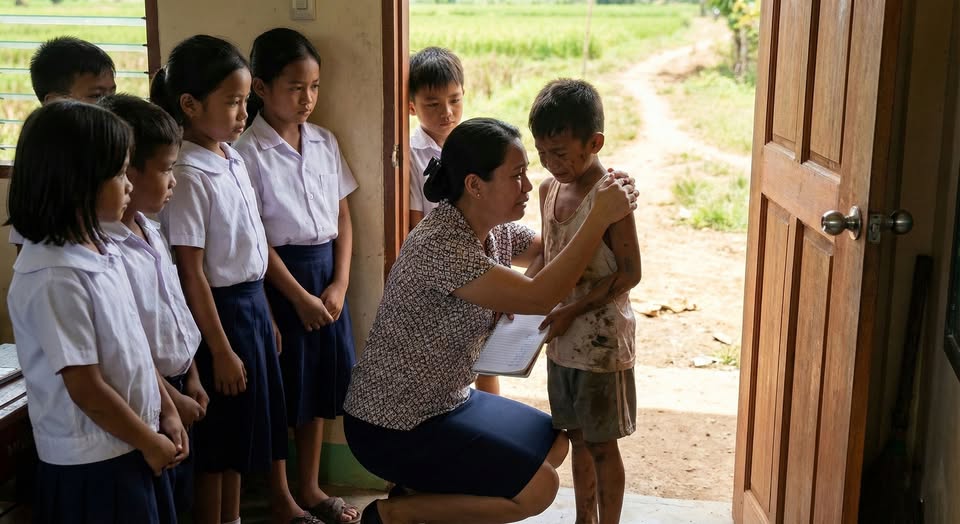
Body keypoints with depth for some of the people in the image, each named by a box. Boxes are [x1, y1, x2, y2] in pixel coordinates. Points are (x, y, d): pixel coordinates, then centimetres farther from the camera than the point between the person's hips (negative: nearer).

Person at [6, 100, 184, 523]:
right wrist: (150, 441, -10)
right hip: (92, 465, -8)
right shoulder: (54, 278, -23)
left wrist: (166, 412, 9)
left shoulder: (102, 251, 3)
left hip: (131, 449, 8)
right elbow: (86, 389, -21)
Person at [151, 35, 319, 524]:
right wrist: (220, 350, -17)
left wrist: (265, 312, 15)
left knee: (251, 420, 18)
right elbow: (191, 272, -19)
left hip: (254, 300, 8)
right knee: (218, 433, 6)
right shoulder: (188, 175, -19)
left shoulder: (234, 158, 5)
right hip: (219, 309, -8)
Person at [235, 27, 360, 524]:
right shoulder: (248, 152, -11)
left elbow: (343, 219, 7)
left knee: (318, 383, 13)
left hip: (327, 269, 6)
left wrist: (339, 285, -3)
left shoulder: (324, 142, 6)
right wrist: (299, 296, -13)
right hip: (279, 275, -5)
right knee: (281, 389, 4)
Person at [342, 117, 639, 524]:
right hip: (393, 428, -9)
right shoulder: (440, 247, -29)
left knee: (552, 445, 15)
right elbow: (540, 297, -33)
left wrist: (607, 201, -5)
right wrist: (599, 217, -28)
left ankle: (423, 491, 15)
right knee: (537, 488, -11)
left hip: (447, 399, 10)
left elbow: (551, 250, 14)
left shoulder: (497, 229, -2)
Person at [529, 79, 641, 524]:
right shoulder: (548, 189, 4)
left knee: (601, 443, 6)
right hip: (561, 338, 7)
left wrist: (572, 311, -21)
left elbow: (629, 273, -18)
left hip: (601, 339, -7)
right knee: (578, 436, 19)